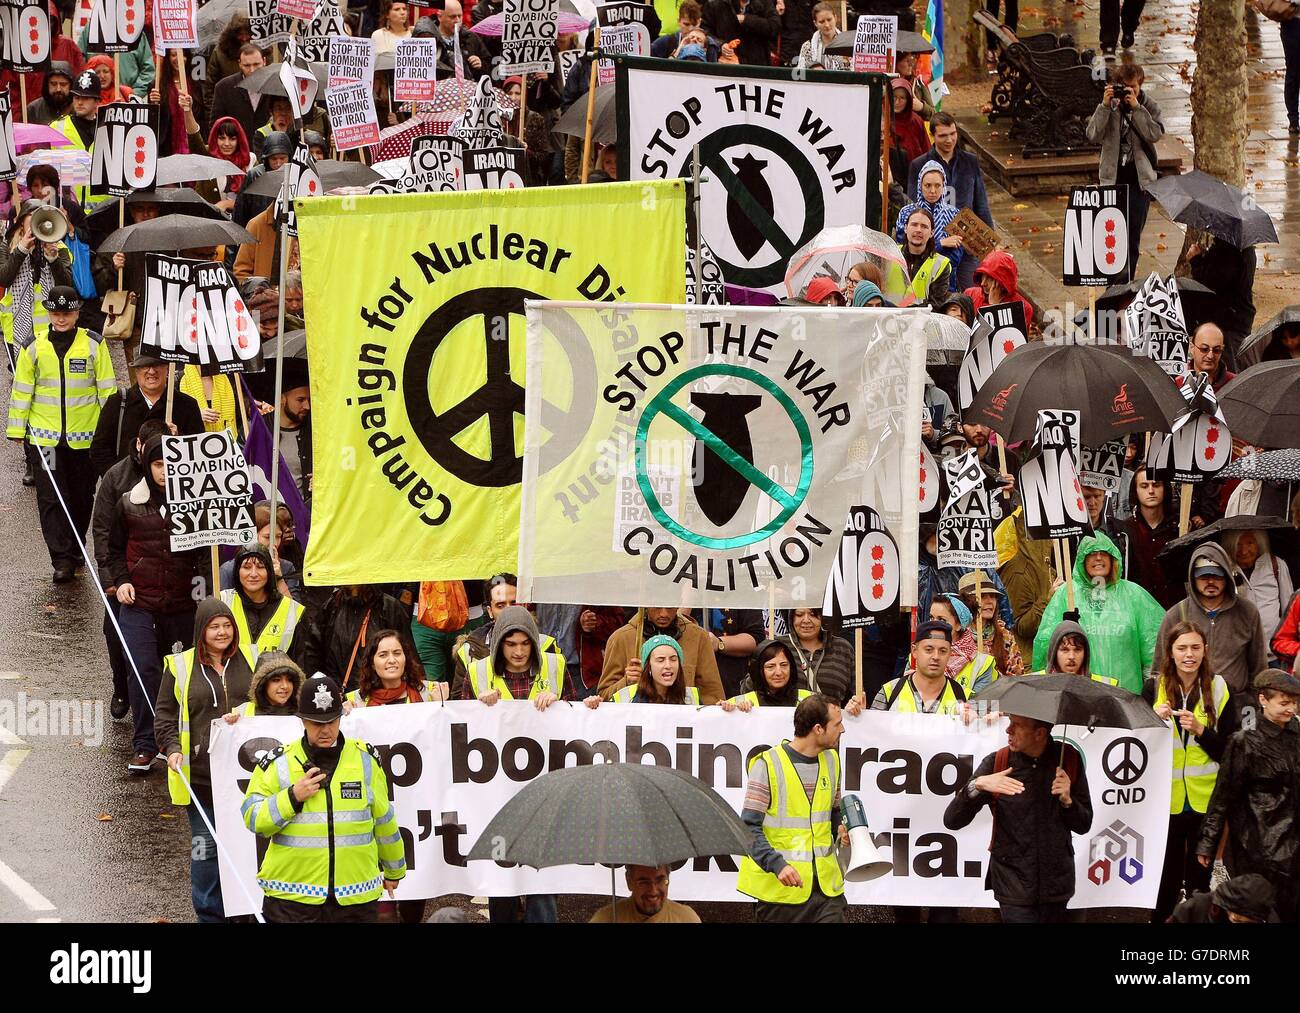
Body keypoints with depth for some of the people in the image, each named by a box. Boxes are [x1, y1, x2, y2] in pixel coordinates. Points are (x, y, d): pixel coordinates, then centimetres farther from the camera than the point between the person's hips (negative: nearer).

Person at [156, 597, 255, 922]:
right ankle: (209, 913, 10)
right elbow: (165, 715, 6)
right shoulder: (180, 667, 3)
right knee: (205, 847, 0)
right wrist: (172, 749, -9)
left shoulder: (251, 660, 8)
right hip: (201, 774, -1)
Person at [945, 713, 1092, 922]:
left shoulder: (1070, 759, -2)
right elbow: (952, 821, -9)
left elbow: (1083, 825, 4)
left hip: (1056, 885, 2)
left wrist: (1067, 800, -16)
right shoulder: (996, 762, -5)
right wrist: (977, 785, -26)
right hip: (1014, 887, -1)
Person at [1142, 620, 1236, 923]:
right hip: (1166, 799, 0)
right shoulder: (1154, 688, 0)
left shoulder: (1218, 690, 0)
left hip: (1205, 799, 0)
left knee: (1200, 880, 7)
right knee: (1165, 879, 5)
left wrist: (1200, 730, -17)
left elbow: (1228, 751, -2)